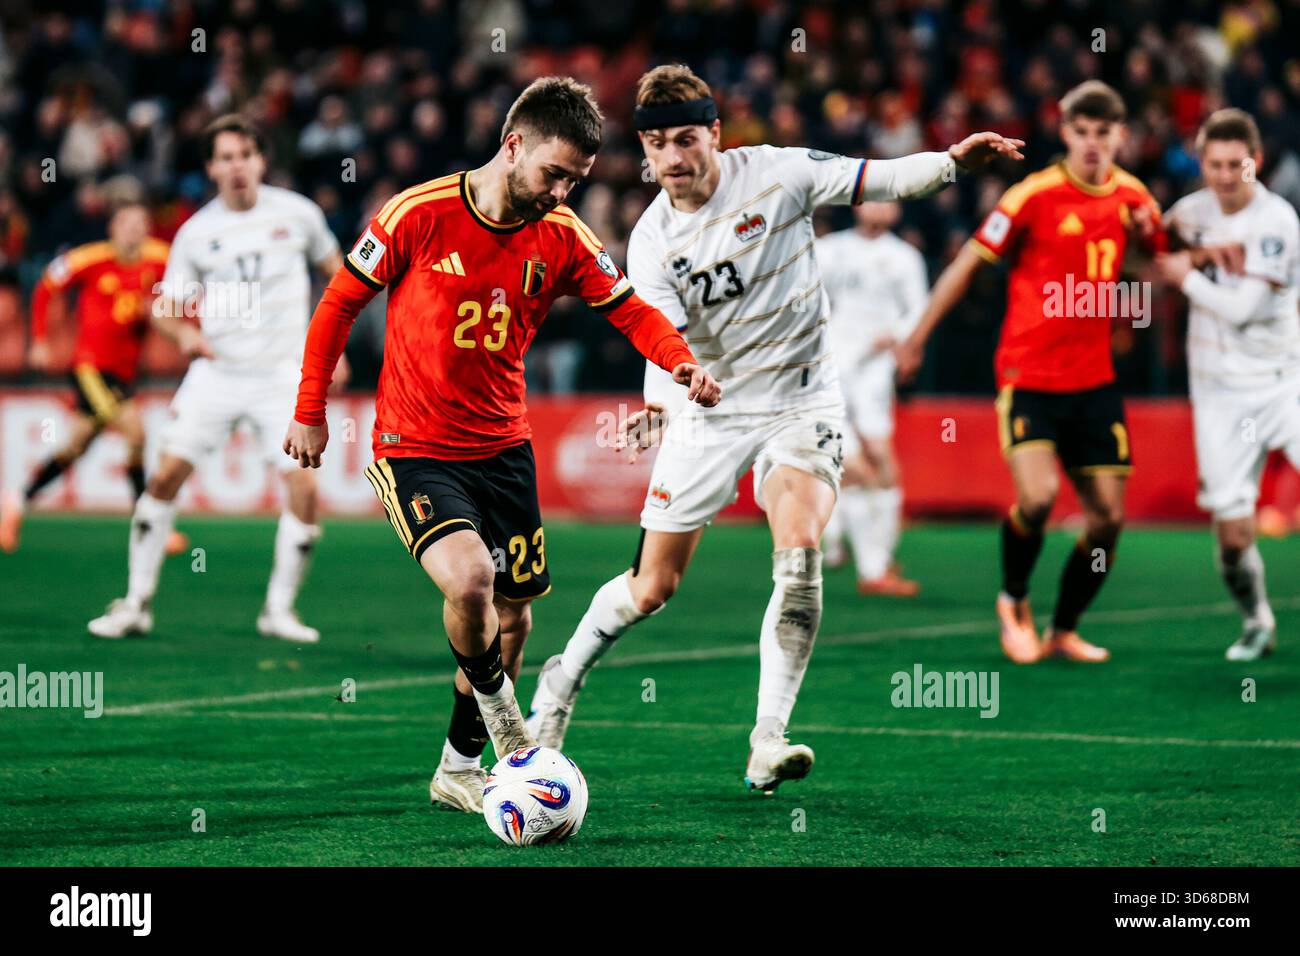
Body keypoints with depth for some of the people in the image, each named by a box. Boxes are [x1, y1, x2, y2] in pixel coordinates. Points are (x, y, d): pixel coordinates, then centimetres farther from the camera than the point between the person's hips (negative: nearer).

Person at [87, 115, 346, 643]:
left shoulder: (297, 213, 0)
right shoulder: (196, 232, 0)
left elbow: (335, 268, 15)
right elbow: (164, 304, 6)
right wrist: (183, 332, -17)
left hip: (281, 374, -1)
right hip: (216, 372, 1)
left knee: (303, 486, -13)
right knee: (166, 474, -9)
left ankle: (279, 609, 3)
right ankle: (136, 603, 2)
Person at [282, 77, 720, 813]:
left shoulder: (562, 238, -4)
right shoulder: (420, 215, -15)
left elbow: (631, 310, 3)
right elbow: (341, 302, -4)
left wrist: (682, 362, -18)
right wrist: (310, 412, 1)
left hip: (504, 447, 5)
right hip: (414, 449, -5)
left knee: (513, 611, 10)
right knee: (468, 576, -27)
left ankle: (461, 766, 30)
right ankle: (500, 712, 1)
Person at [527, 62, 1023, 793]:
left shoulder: (776, 174, -11)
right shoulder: (652, 243, -10)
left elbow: (876, 181, -5)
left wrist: (952, 162, -21)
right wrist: (657, 404, -41)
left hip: (800, 402, -1)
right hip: (711, 411, 1)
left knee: (800, 556, -24)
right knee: (651, 588, 3)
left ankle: (769, 740, -21)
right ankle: (562, 681, 31)